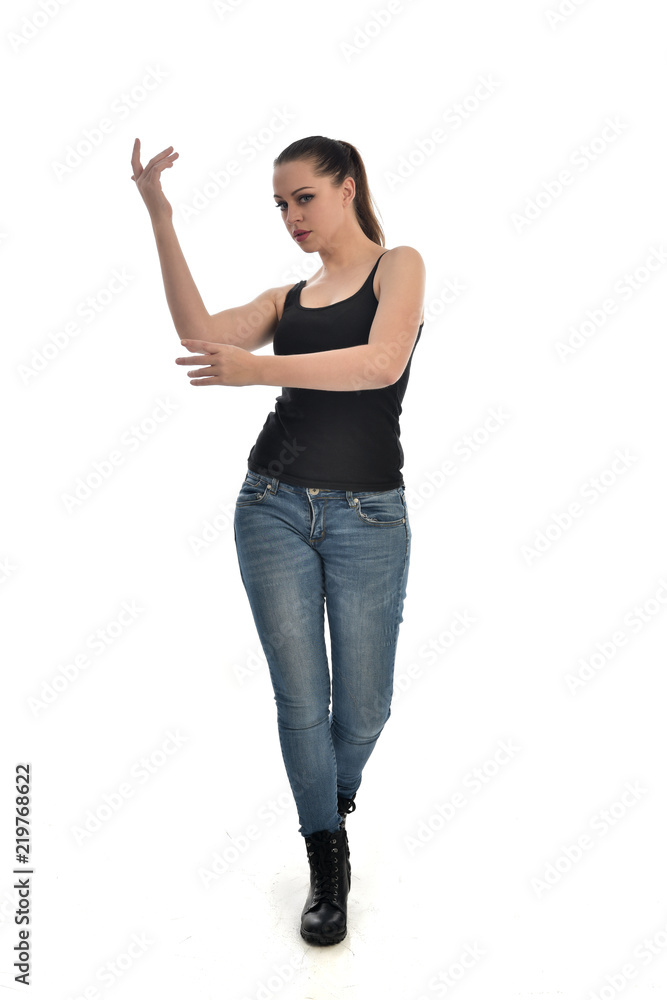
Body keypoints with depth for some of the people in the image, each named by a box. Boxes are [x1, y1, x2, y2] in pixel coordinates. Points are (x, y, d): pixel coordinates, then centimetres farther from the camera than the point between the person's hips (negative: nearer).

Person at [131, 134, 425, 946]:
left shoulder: (398, 266, 3)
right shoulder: (289, 297, 14)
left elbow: (382, 363, -17)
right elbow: (200, 332, -4)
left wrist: (259, 369, -22)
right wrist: (160, 220, -9)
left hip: (368, 515, -3)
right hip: (275, 506, 3)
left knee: (363, 707, 8)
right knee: (301, 697, 4)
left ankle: (336, 800, 43)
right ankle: (327, 866, 24)